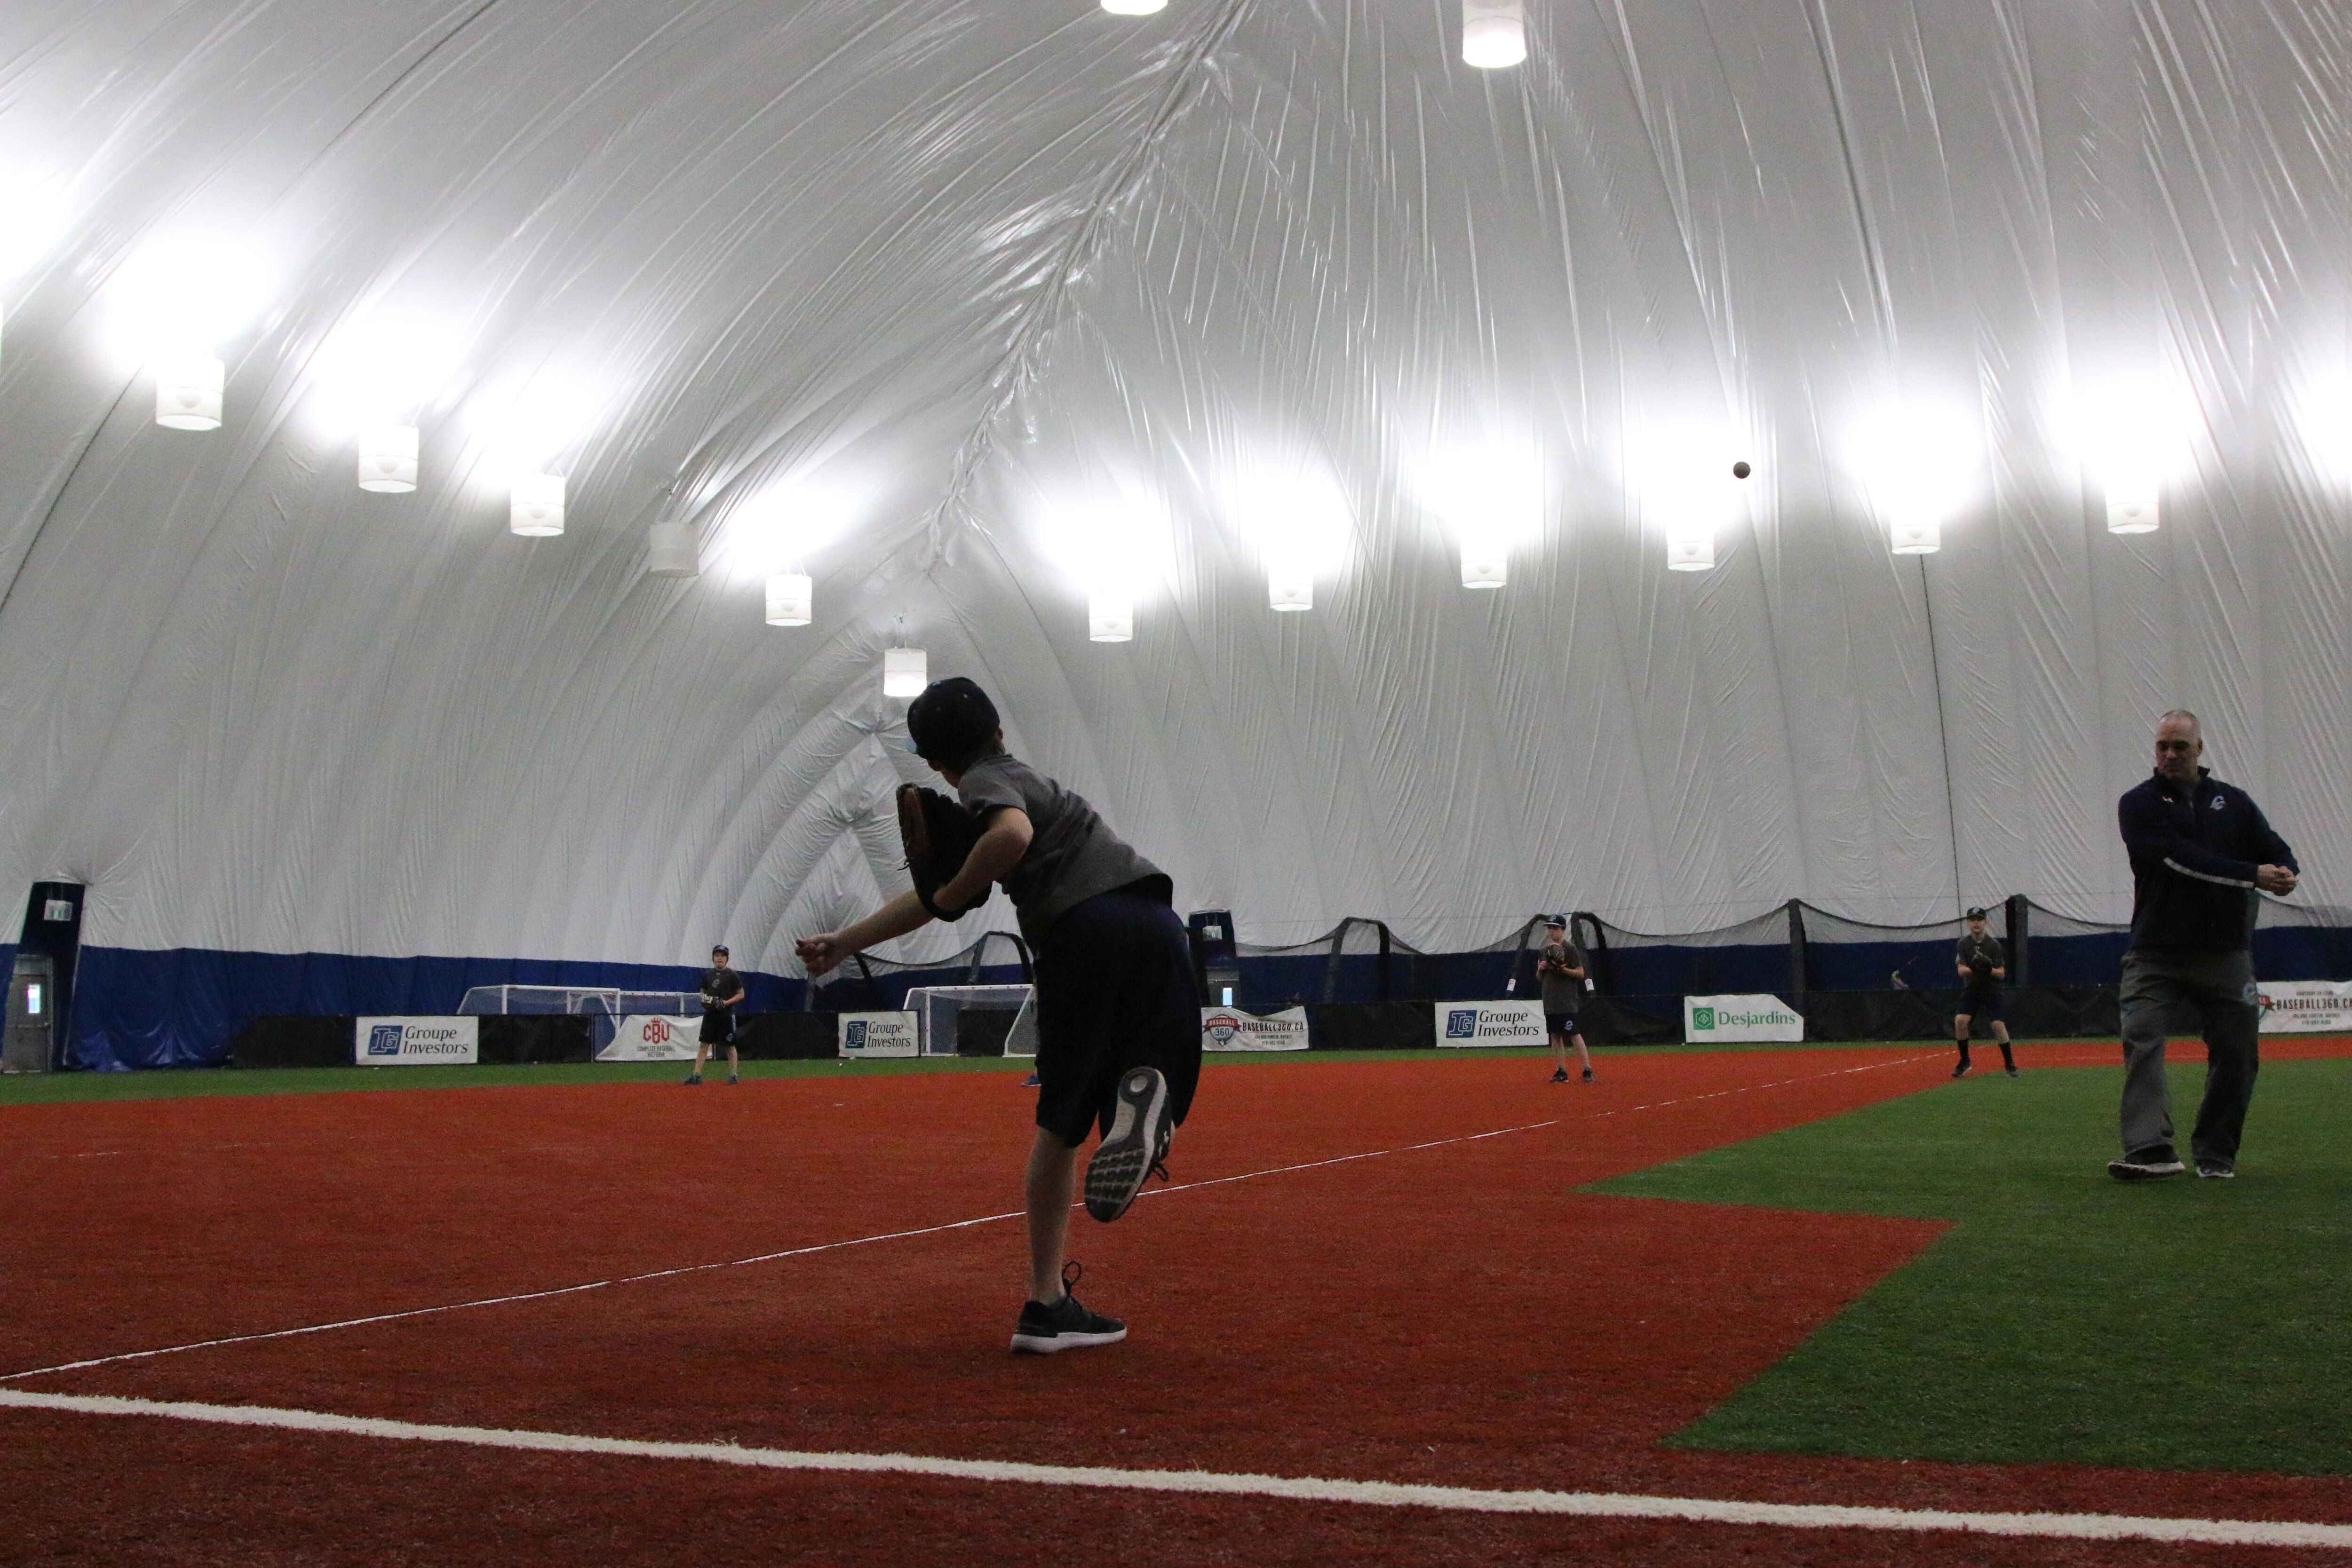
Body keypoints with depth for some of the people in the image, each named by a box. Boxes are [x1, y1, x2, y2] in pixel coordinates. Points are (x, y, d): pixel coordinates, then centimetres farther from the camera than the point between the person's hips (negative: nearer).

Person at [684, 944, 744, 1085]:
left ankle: (734, 1075, 10)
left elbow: (741, 994, -2)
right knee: (703, 1044, 0)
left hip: (727, 1015, -3)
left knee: (730, 1045, 3)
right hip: (710, 1014, 3)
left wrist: (726, 1002, -14)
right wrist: (704, 999, -5)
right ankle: (697, 1075, 0)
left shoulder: (731, 975, -4)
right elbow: (703, 992, 18)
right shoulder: (707, 974, 8)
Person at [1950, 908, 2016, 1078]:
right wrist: (1973, 969, -30)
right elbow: (1961, 970, -8)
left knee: (1998, 1025, -14)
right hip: (1971, 989, 2)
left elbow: (2002, 974, -6)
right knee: (1960, 1020, -16)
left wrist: (1990, 970, -28)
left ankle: (2009, 1064, 1)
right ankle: (1965, 1061, 1)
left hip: (1991, 989, -2)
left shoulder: (1994, 944, -6)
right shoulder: (1963, 944, 0)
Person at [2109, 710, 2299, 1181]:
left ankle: (2215, 1153, 18)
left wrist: (2286, 874, -16)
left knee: (2237, 1052, 4)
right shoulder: (2139, 803, 1)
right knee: (2140, 1040, -16)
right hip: (2156, 952, -3)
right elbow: (2177, 859, -13)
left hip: (2225, 952, 3)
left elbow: (2276, 851, 9)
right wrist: (2253, 876, -18)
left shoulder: (2233, 802, 13)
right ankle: (2151, 1150, -20)